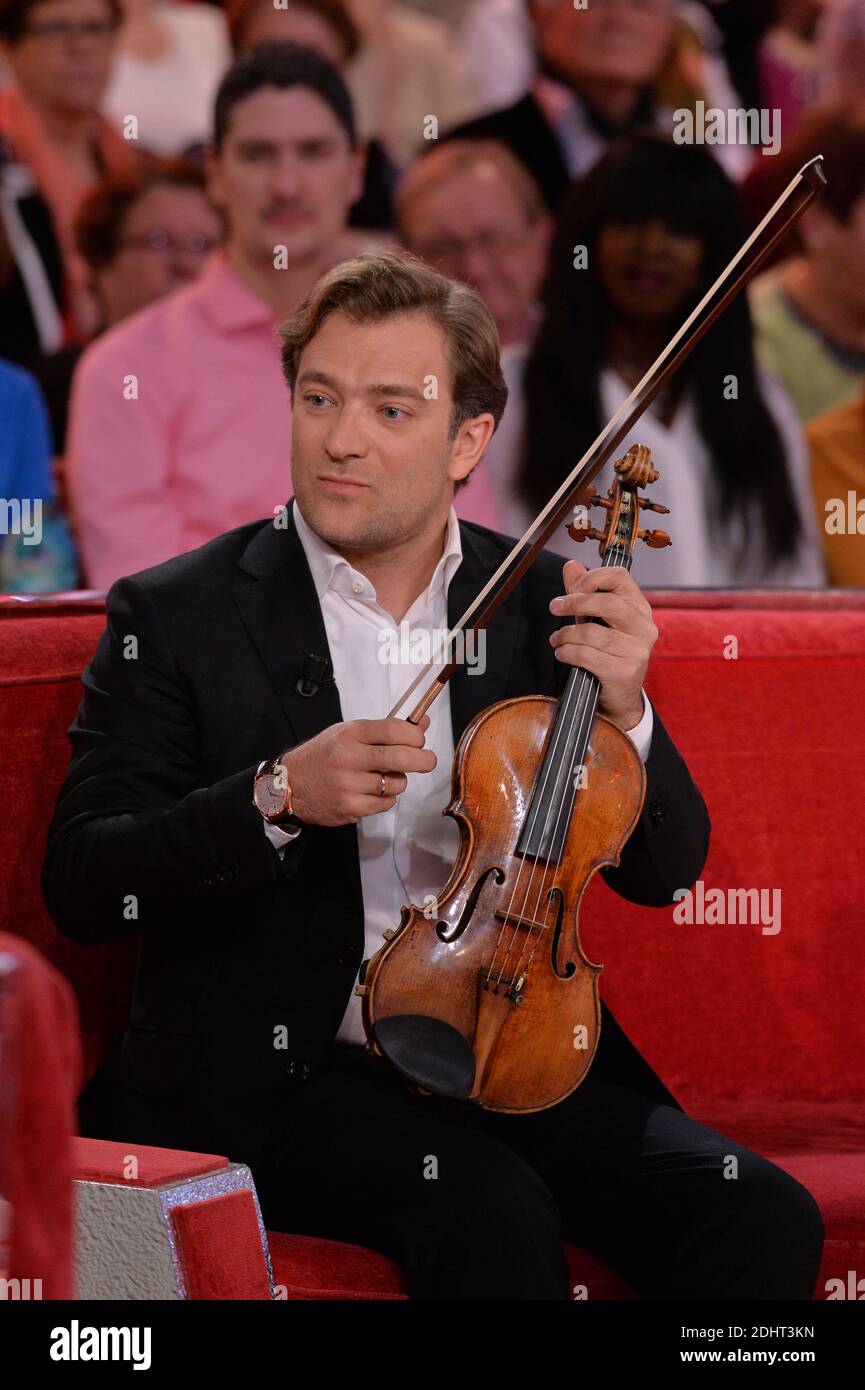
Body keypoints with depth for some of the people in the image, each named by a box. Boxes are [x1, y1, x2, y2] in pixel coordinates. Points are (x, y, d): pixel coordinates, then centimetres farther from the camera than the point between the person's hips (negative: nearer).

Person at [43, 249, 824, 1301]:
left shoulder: (538, 603, 10)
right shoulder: (176, 615, 0)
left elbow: (664, 874, 11)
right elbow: (81, 886, -6)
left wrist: (623, 712, -9)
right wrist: (276, 799, -21)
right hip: (275, 1076, -3)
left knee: (763, 1218, -21)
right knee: (495, 1212, -33)